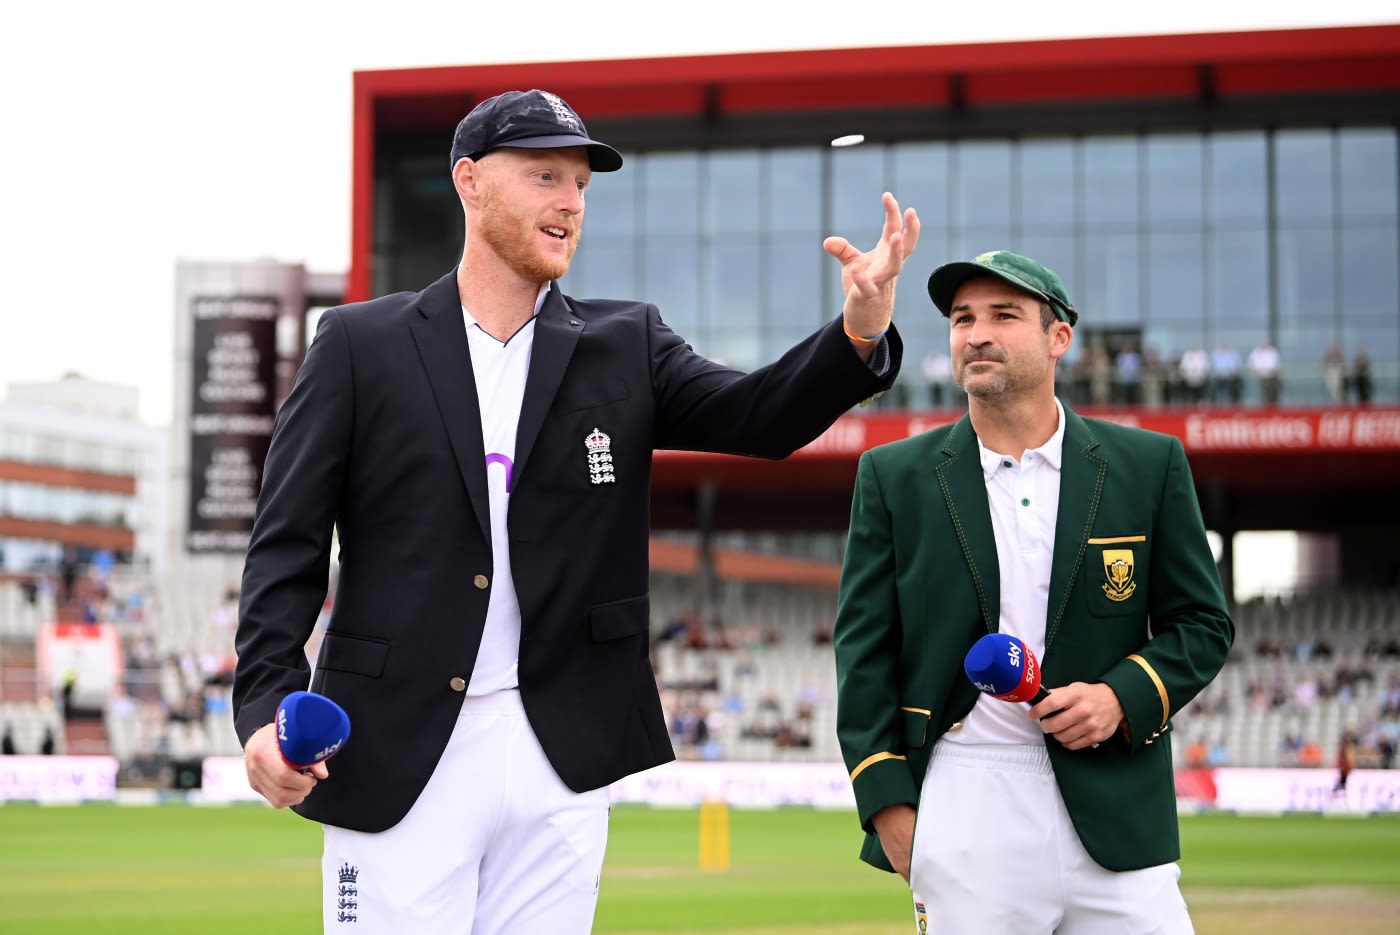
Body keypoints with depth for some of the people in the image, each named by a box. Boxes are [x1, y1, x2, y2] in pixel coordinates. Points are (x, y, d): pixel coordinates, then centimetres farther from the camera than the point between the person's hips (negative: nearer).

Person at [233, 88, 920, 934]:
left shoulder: (625, 348, 9)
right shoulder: (360, 345, 3)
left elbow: (757, 416, -6)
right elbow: (288, 542, 0)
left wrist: (860, 333, -25)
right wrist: (268, 703, -13)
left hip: (559, 759, 3)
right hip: (396, 757, -2)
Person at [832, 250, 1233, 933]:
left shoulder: (1149, 465, 7)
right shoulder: (893, 477, 7)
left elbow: (1203, 622, 11)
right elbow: (863, 647, 6)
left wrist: (1122, 696, -8)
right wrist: (887, 804, -2)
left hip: (1112, 804, 1)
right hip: (960, 801, 0)